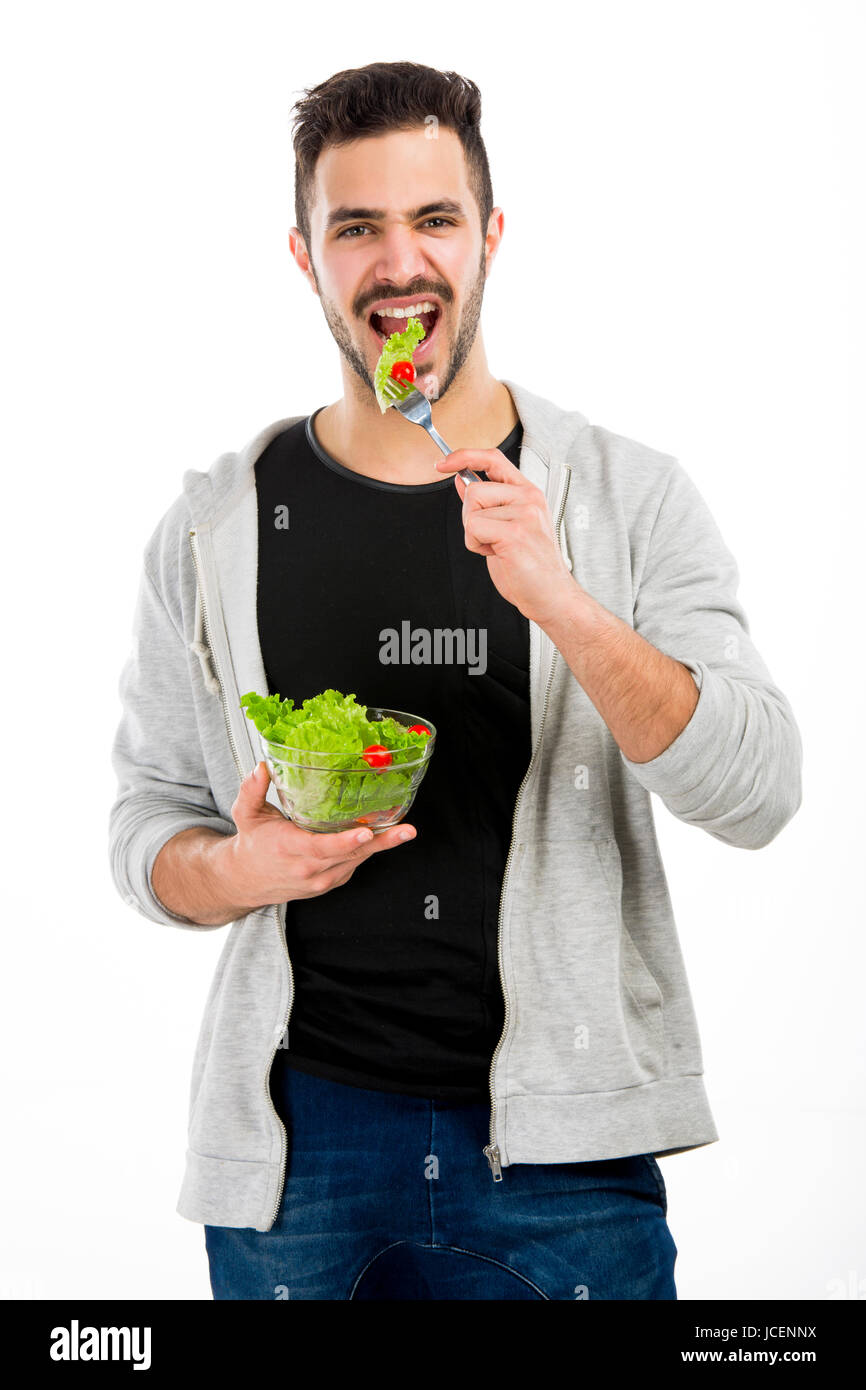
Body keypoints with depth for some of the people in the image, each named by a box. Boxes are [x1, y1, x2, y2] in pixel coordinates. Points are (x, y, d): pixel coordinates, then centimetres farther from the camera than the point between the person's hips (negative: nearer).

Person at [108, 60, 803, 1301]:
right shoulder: (215, 527, 2)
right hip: (297, 1140, 1)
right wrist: (241, 867, -14)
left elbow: (759, 794, -11)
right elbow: (147, 823, 8)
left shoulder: (631, 497, -2)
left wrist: (560, 604, -23)